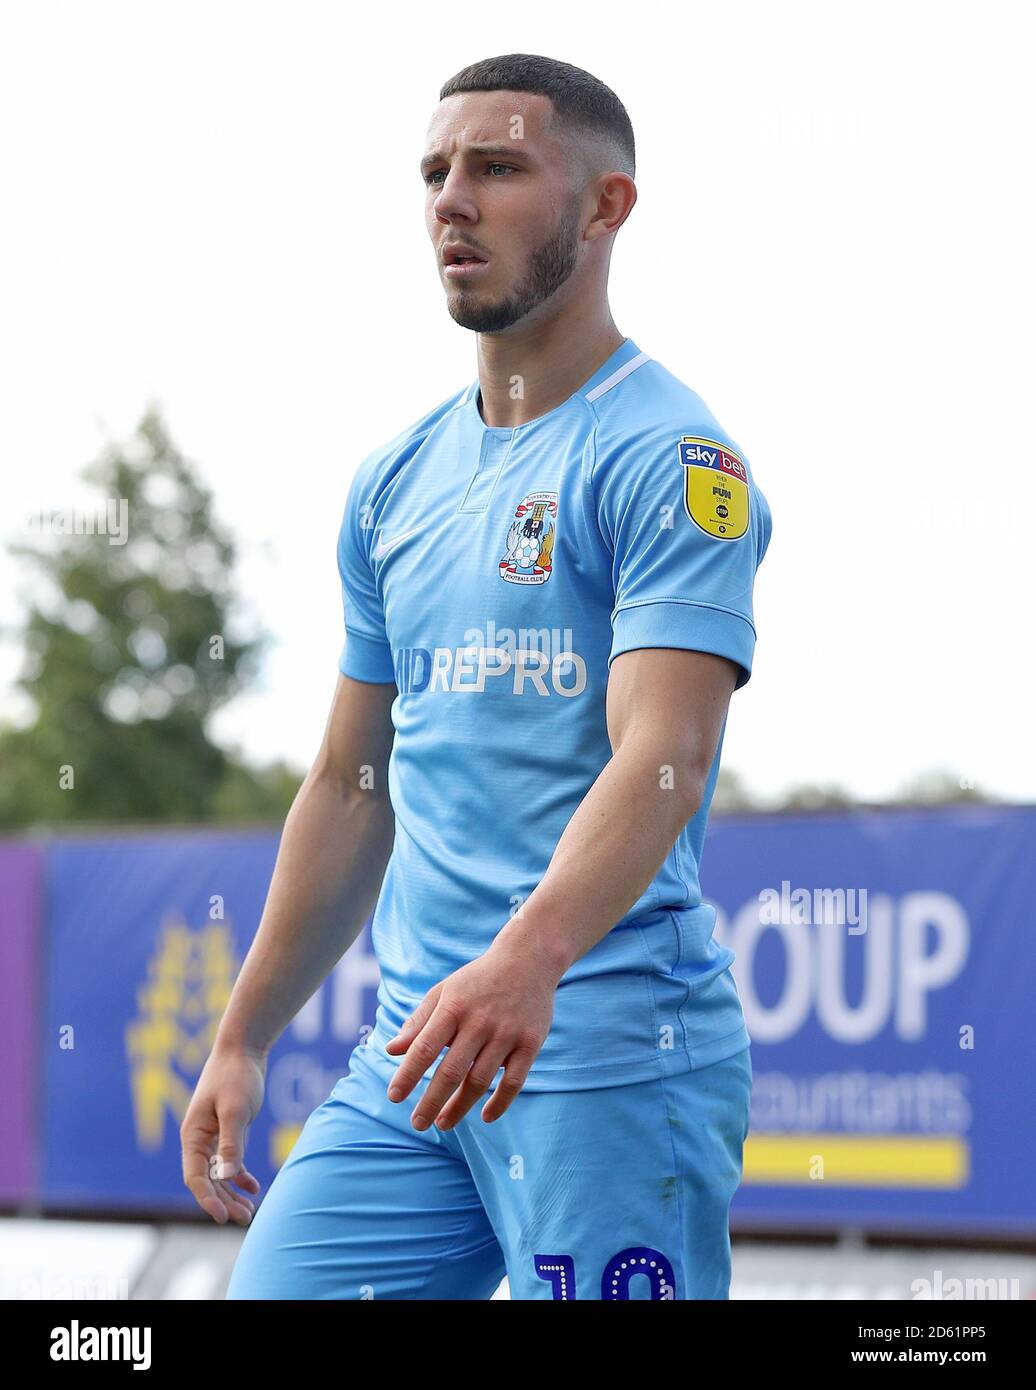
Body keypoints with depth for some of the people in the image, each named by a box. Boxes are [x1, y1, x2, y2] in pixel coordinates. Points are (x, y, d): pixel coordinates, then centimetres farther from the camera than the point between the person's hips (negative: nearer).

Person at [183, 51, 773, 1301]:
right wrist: (242, 1041, 19)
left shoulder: (669, 459, -7)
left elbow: (665, 755, -20)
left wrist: (527, 958, -36)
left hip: (612, 1056, -7)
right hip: (410, 1056, 7)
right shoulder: (398, 482, 17)